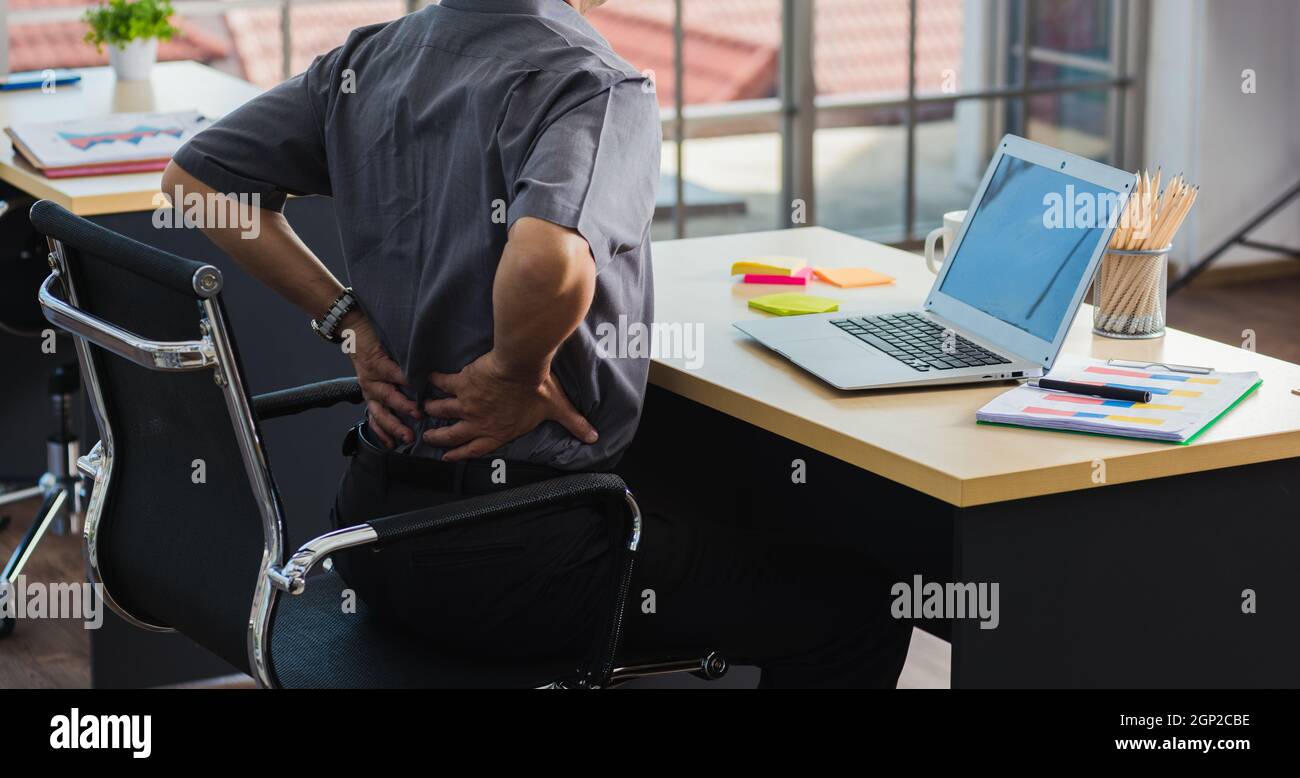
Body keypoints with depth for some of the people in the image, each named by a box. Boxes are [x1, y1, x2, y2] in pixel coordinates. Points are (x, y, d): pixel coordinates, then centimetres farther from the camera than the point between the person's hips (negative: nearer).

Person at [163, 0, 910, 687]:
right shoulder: (597, 87, -20)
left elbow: (195, 178, 9)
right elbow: (550, 258, -41)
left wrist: (350, 320, 7)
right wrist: (514, 371, -20)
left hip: (373, 516, 8)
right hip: (507, 556, -8)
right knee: (857, 606, 8)